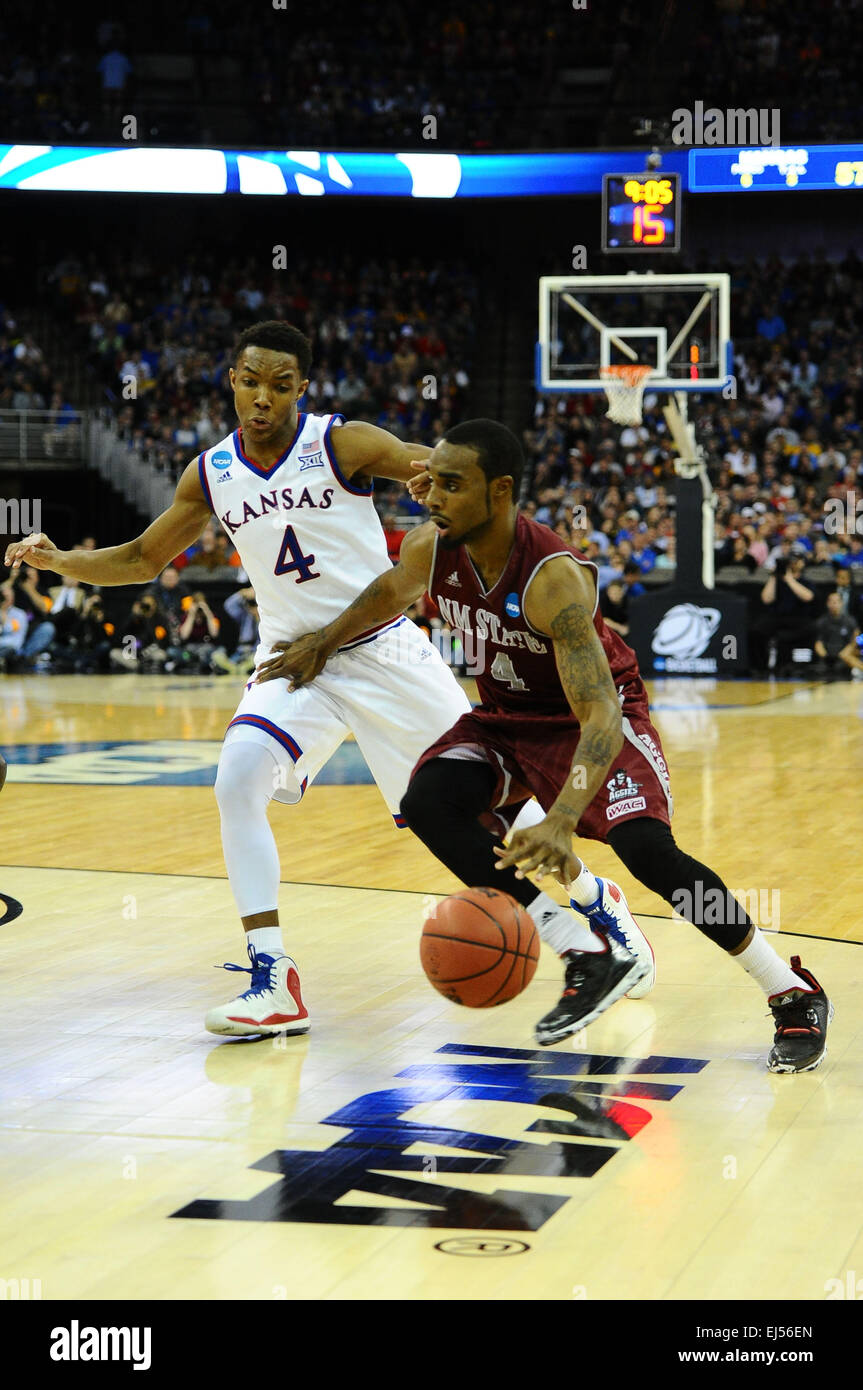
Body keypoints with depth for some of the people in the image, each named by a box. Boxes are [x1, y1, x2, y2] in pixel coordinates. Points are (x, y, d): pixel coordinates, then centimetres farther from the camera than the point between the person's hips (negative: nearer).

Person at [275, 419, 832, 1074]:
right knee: (428, 803, -20)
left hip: (597, 715, -7)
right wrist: (323, 642, 20)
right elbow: (390, 592, 13)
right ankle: (591, 958, -11)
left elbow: (601, 715, -44)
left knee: (647, 849, -28)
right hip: (509, 717, 7)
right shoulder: (431, 550, -16)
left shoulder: (554, 577, -36)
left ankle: (797, 996, -12)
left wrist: (560, 823, -58)